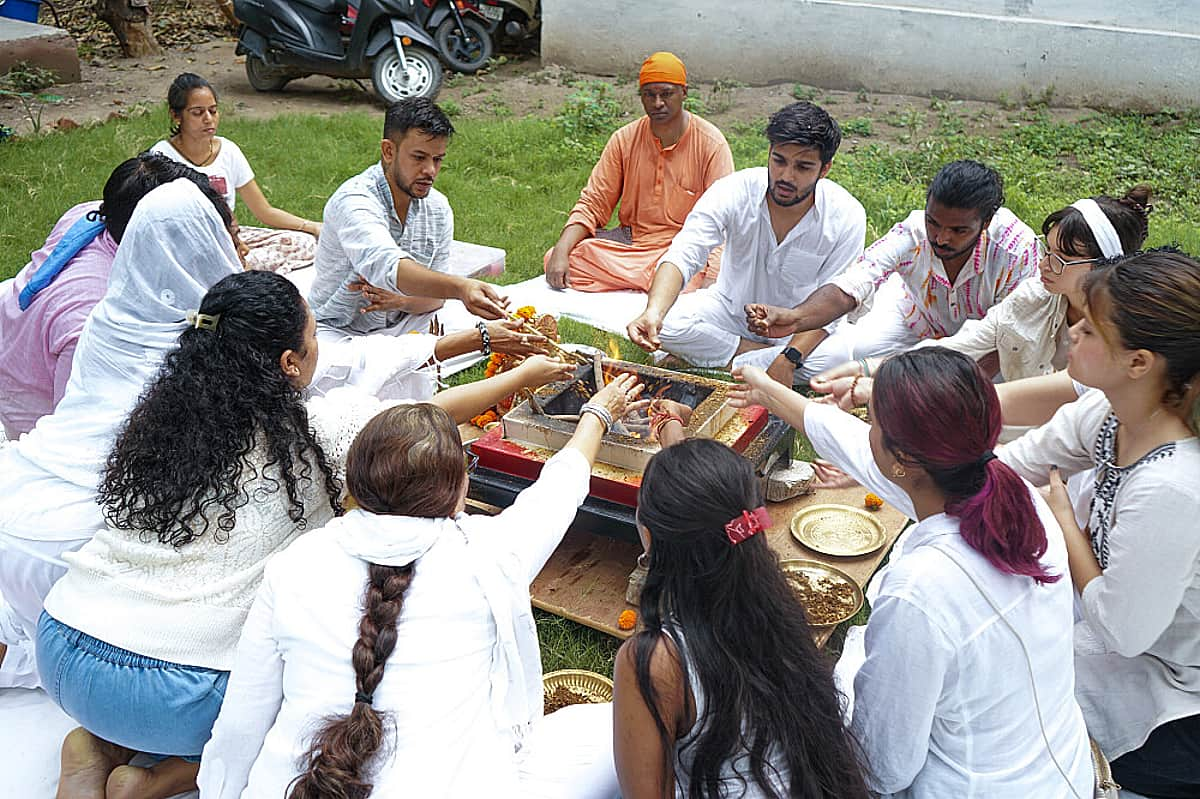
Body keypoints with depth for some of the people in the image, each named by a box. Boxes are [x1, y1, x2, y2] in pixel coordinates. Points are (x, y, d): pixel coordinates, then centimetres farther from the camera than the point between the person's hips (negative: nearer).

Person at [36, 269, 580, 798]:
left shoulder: (164, 412, 5)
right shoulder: (314, 431, -9)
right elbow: (432, 414, 6)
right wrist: (525, 374, 24)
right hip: (166, 694, -6)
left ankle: (101, 746, 13)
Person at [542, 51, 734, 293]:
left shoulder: (712, 145, -8)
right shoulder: (624, 139, 2)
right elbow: (593, 203, 2)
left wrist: (712, 279, -30)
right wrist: (561, 251, -16)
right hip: (628, 241, 4)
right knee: (553, 260, -18)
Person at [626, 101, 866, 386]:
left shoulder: (847, 216, -19)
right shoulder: (734, 191, -20)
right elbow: (683, 255, -29)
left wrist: (790, 359, -31)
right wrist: (653, 311, -49)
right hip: (731, 307, 1)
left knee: (839, 355, -33)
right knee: (666, 322, -27)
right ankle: (765, 354, -12)